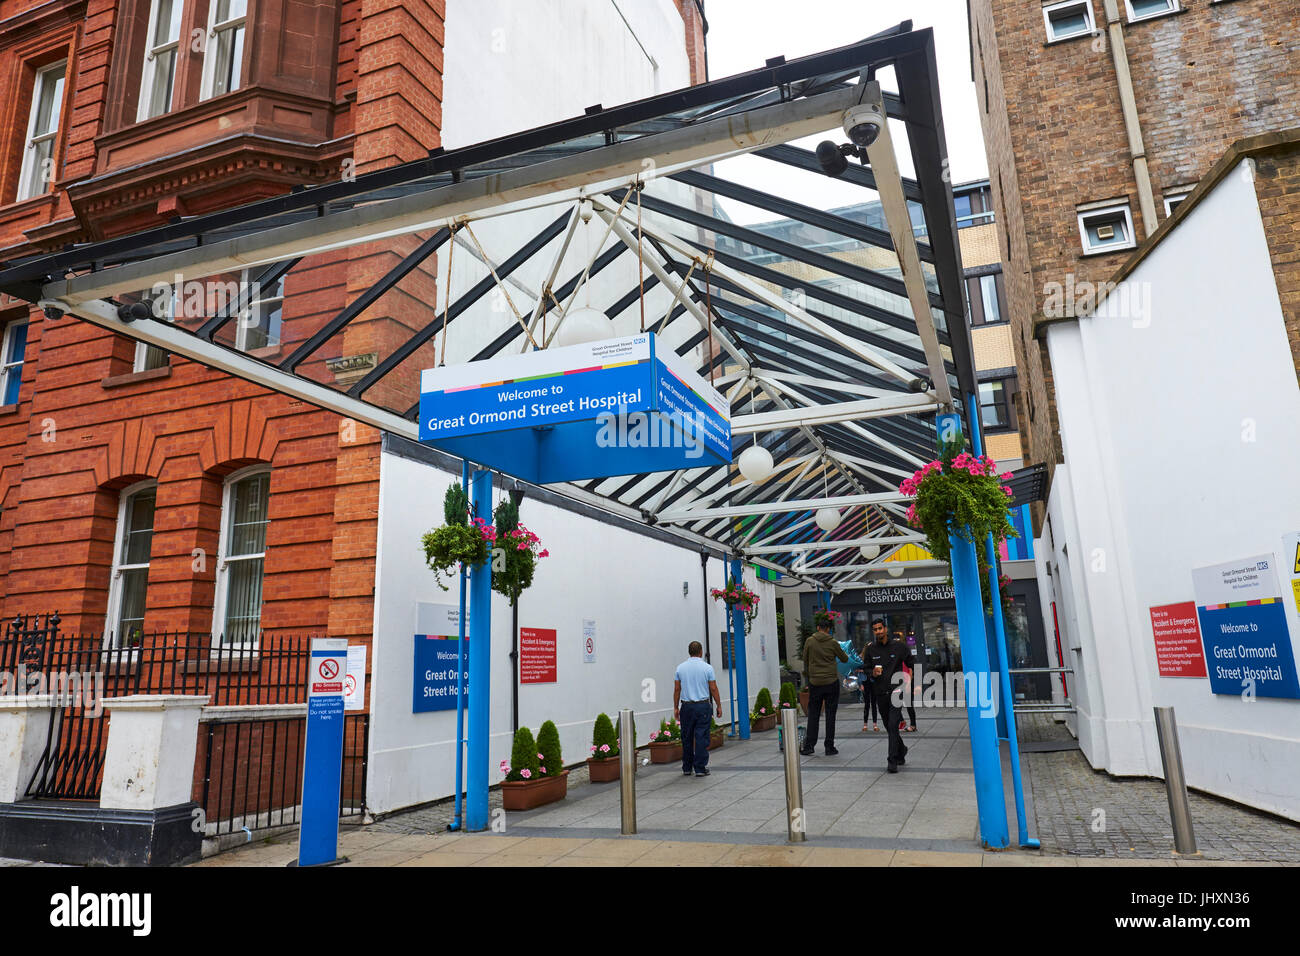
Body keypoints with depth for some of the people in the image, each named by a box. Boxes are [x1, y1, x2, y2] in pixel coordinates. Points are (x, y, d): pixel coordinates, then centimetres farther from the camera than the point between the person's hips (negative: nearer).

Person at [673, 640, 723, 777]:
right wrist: (719, 706, 5)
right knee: (701, 738, 1)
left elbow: (677, 689, 4)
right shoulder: (707, 667, -4)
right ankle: (700, 768, 1)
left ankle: (687, 768, 17)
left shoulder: (680, 667, 3)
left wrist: (676, 707, 11)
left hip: (686, 707, 3)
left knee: (687, 739, 10)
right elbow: (713, 689, -3)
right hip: (703, 706, -2)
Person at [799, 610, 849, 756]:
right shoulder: (833, 643, -5)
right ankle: (829, 747, 8)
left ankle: (809, 746, 7)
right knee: (830, 715, 6)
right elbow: (845, 659, 7)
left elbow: (805, 660, 8)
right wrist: (840, 652, 27)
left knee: (813, 715, 9)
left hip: (815, 682, 1)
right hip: (831, 682, -1)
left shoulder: (809, 641, -3)